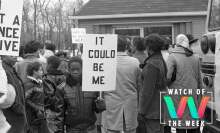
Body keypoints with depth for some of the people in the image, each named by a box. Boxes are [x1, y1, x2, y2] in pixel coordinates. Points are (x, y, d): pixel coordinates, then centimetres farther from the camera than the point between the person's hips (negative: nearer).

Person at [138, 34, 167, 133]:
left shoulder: (151, 65, -19)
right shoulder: (161, 61, 11)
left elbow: (148, 91, -20)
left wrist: (142, 112, -16)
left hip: (152, 111, -10)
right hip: (160, 109, 10)